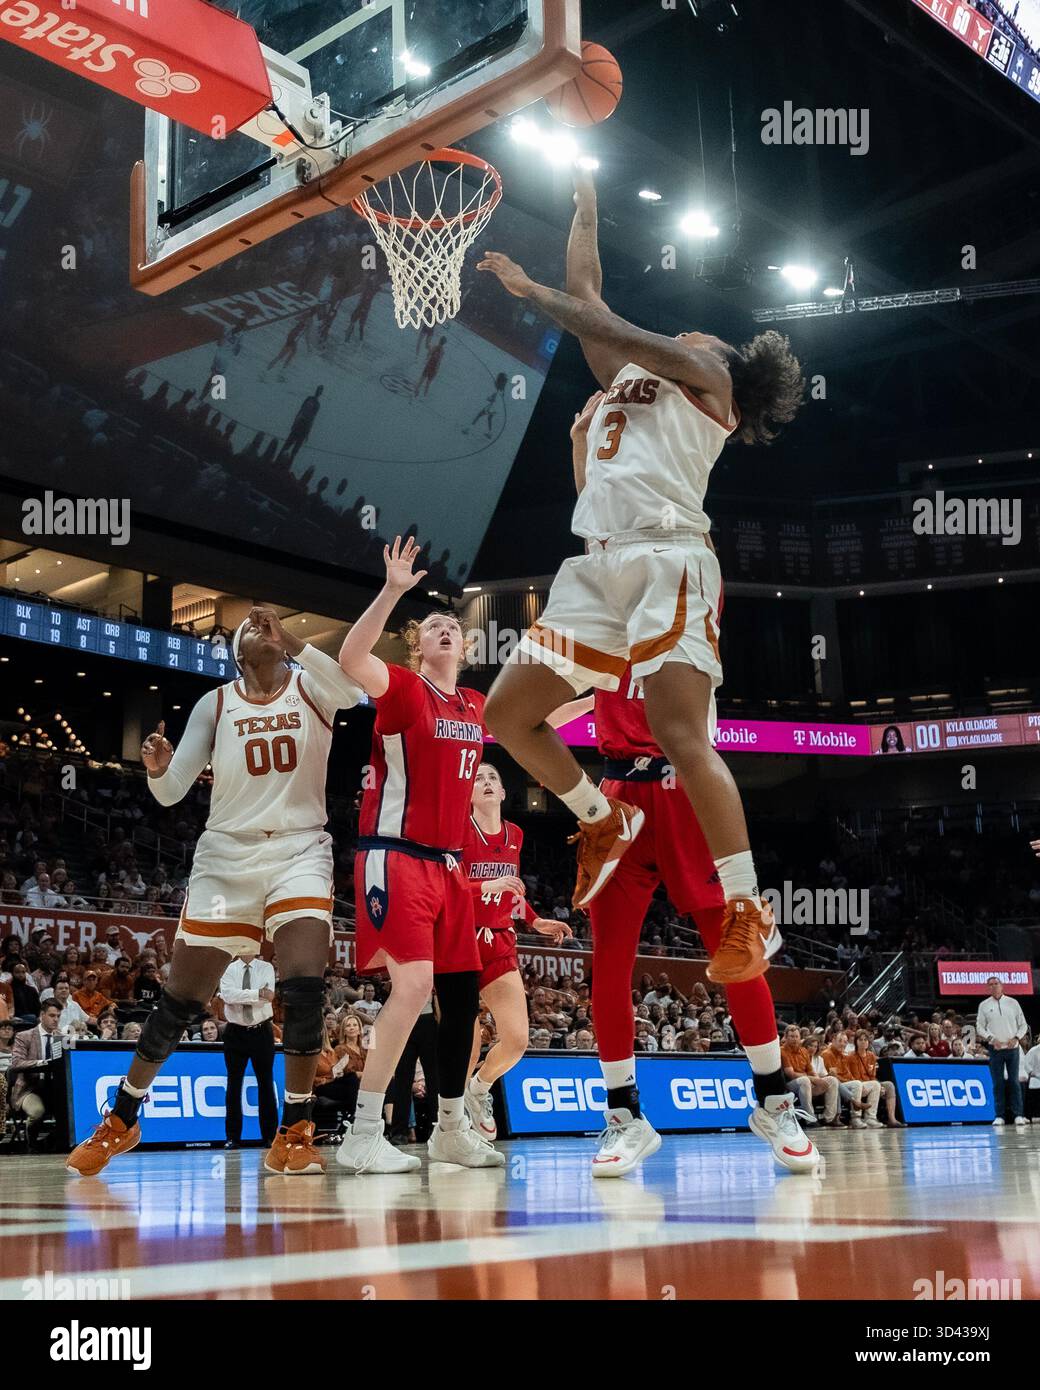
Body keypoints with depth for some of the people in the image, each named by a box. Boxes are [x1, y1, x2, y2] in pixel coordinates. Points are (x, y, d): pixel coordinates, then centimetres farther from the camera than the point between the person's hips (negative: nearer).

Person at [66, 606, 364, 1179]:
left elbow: (352, 691, -24)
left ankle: (295, 1131, -8)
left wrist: (289, 640, -28)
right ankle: (121, 1119, 24)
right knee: (181, 998, 5)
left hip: (300, 851, -1)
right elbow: (171, 793, 0)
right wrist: (157, 769, -22)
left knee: (303, 985, -21)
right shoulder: (215, 704, 5)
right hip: (227, 854, 1)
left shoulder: (310, 687, 2)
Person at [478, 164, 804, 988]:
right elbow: (588, 298, 33)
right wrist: (585, 210, 40)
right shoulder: (624, 381, 31)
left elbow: (618, 332, 0)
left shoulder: (708, 378, 12)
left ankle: (750, 915, -13)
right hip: (597, 567, 8)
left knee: (682, 738, -19)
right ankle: (605, 823, 22)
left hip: (668, 563, -7)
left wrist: (527, 289, 6)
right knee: (507, 713, 3)